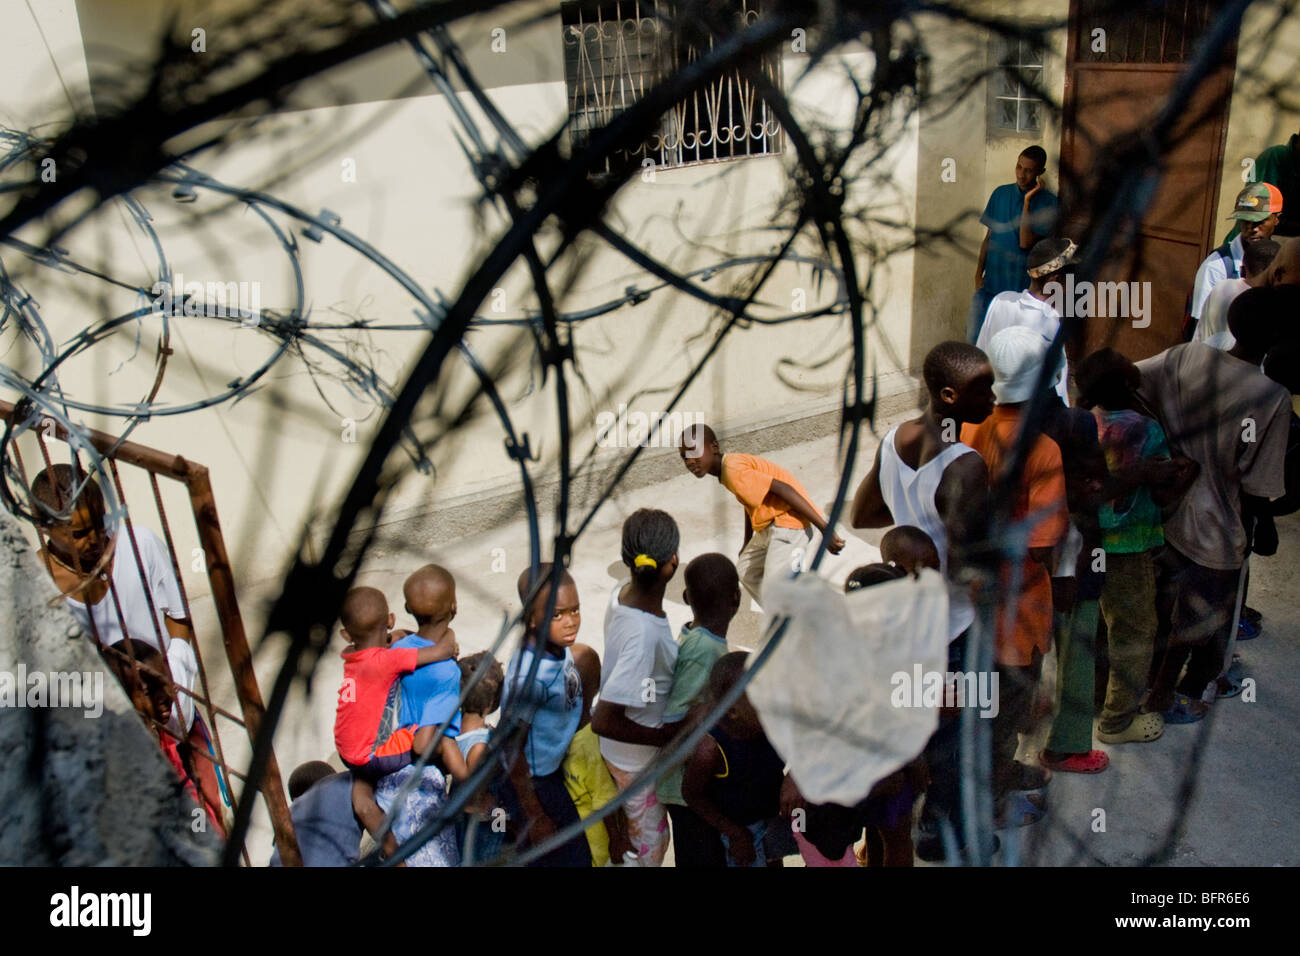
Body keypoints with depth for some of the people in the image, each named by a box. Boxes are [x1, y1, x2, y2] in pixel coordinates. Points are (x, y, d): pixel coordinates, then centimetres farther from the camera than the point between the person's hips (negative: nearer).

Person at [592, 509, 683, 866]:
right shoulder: (643, 633, -40)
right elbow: (603, 721, -37)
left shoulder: (622, 592, -15)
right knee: (651, 843, 18)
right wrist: (666, 734, -26)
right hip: (636, 757, -7)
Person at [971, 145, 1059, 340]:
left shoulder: (1047, 202, -6)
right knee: (973, 339, 1)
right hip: (990, 284, 4)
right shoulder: (1001, 193, 8)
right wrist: (978, 274, 2)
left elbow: (1026, 242, -15)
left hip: (1023, 288, -4)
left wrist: (1027, 202, -18)